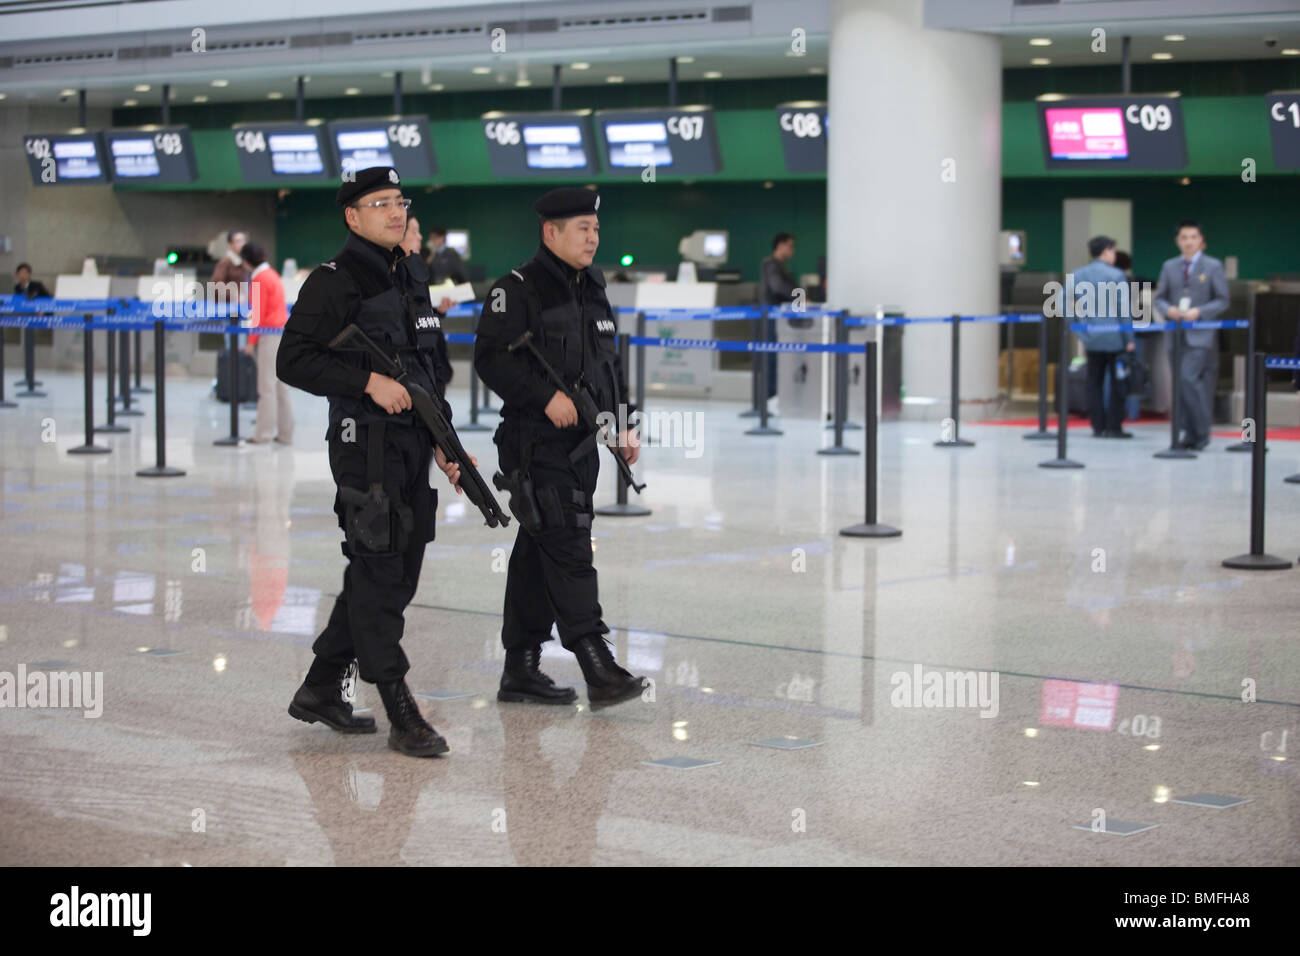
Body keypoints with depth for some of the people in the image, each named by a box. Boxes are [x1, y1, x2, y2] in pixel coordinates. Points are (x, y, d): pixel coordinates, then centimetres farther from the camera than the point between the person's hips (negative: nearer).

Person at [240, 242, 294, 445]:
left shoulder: (259, 279, -12)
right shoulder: (272, 274, 15)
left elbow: (259, 314, -14)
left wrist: (251, 341, -10)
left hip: (270, 335, -9)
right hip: (283, 330, 9)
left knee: (266, 386, -5)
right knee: (282, 386, 10)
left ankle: (264, 434, -2)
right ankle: (285, 433, 12)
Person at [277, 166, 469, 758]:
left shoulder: (410, 284, 17)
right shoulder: (334, 282, -8)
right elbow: (292, 361, -15)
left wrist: (443, 443, 15)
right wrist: (369, 382, -21)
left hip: (412, 449, 9)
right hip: (365, 447, -9)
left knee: (394, 574, 12)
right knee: (380, 571, -8)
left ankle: (321, 688, 23)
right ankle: (402, 714, -6)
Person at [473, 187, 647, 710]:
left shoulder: (592, 289, 16)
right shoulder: (516, 289, -9)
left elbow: (610, 362, 23)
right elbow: (490, 358, -15)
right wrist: (546, 397, -21)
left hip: (581, 445, 8)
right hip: (536, 445, -8)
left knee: (538, 554, 11)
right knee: (567, 548, -13)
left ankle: (520, 670, 17)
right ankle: (598, 669, -16)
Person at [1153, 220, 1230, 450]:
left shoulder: (1213, 266, 2)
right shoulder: (1169, 267, 11)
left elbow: (1222, 301, 1)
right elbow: (1159, 297, 14)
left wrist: (1199, 312, -14)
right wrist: (1168, 309, -9)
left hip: (1200, 334, -4)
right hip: (1175, 334, 4)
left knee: (1188, 378, -18)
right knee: (1180, 385, 4)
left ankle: (1200, 432, -9)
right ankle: (1187, 433, 11)